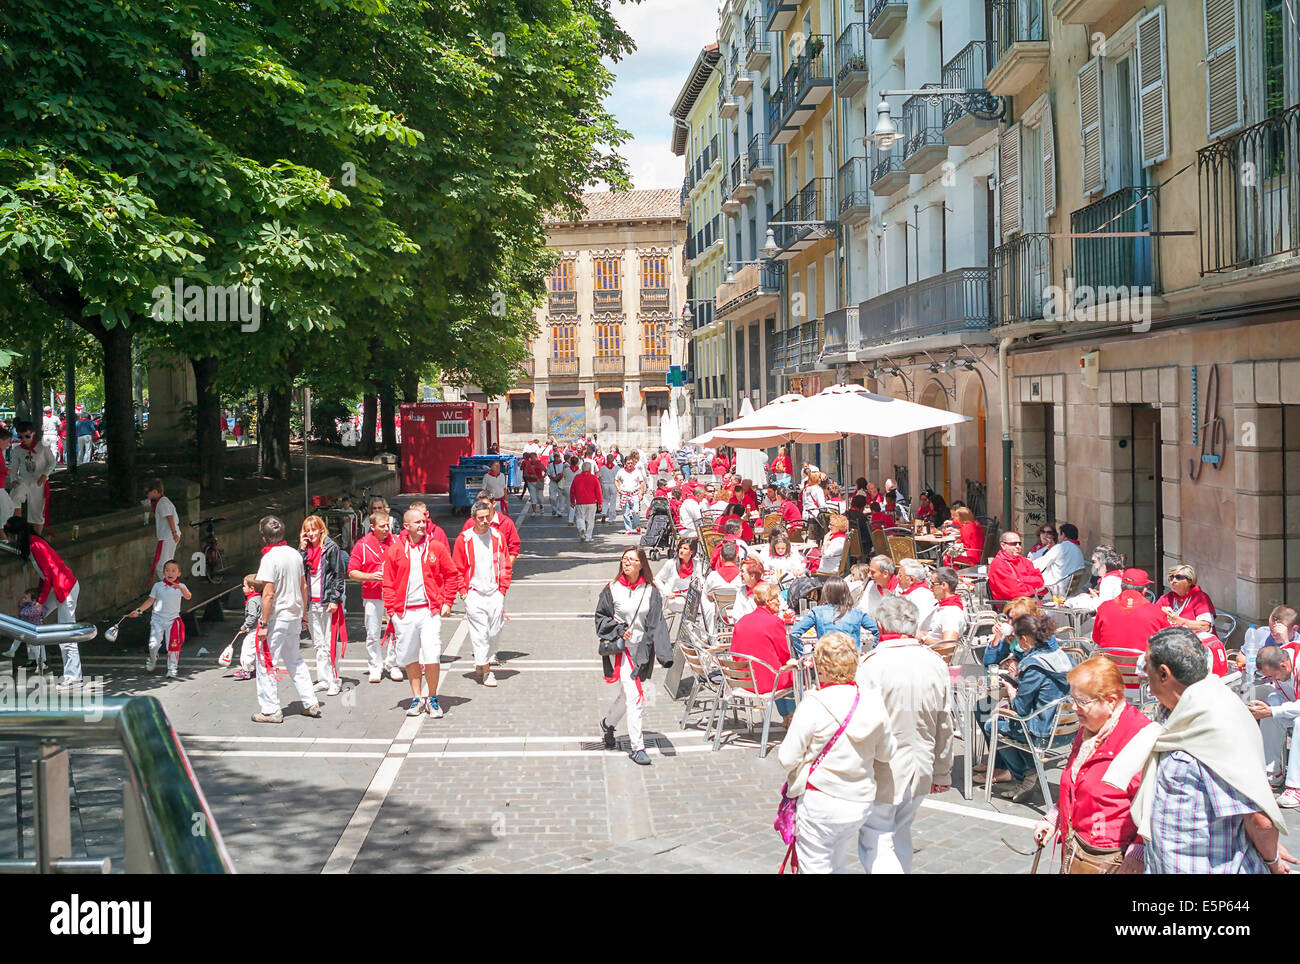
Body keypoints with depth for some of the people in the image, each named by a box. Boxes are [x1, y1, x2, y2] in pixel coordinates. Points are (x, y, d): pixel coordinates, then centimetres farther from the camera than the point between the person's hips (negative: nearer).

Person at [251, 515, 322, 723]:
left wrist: (264, 624, -16)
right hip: (294, 616, 8)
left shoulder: (269, 558, -17)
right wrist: (303, 614, 21)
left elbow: (268, 594, -20)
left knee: (266, 663, 2)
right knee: (295, 660, 20)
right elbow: (303, 586, 12)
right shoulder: (295, 554, 6)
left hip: (277, 618, -8)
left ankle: (271, 710, 5)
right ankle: (310, 703, 20)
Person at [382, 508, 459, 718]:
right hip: (404, 612, 1)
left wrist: (447, 602, 2)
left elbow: (451, 575, 10)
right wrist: (391, 609, 1)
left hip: (430, 610, -1)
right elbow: (388, 583, 8)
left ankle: (432, 700, 7)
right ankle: (417, 699, 21)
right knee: (410, 658, 8)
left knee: (431, 657, -8)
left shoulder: (435, 548, 4)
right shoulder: (394, 550, 4)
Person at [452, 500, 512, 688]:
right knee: (479, 632, -6)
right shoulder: (464, 539, -2)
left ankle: (481, 662, 25)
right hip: (474, 593, -3)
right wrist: (463, 591, -4)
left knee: (495, 630, 4)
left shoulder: (497, 537, 6)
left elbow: (505, 565, 11)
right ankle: (486, 671, 0)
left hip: (495, 593, 3)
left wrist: (502, 588, 4)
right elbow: (457, 569, 2)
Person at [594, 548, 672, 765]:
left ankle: (607, 723, 46)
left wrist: (663, 654, -12)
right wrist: (619, 631, -13)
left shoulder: (650, 592, 1)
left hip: (641, 648, 4)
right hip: (620, 648, -3)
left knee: (627, 695, 17)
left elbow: (656, 624, -2)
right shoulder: (612, 589, -3)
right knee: (634, 696, -12)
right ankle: (636, 747, -5)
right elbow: (601, 617, 4)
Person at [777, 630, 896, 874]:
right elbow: (887, 753, 8)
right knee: (838, 866, 23)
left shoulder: (814, 706, -18)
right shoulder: (873, 703, -4)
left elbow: (788, 758, -14)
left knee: (815, 869, 8)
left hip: (819, 805, -5)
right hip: (860, 805, 5)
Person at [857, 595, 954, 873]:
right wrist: (943, 774, 18)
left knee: (875, 842, 1)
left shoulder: (871, 665, -19)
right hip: (920, 770, 6)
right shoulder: (935, 663, -1)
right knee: (900, 837, 21)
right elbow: (945, 725, 7)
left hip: (882, 774, -6)